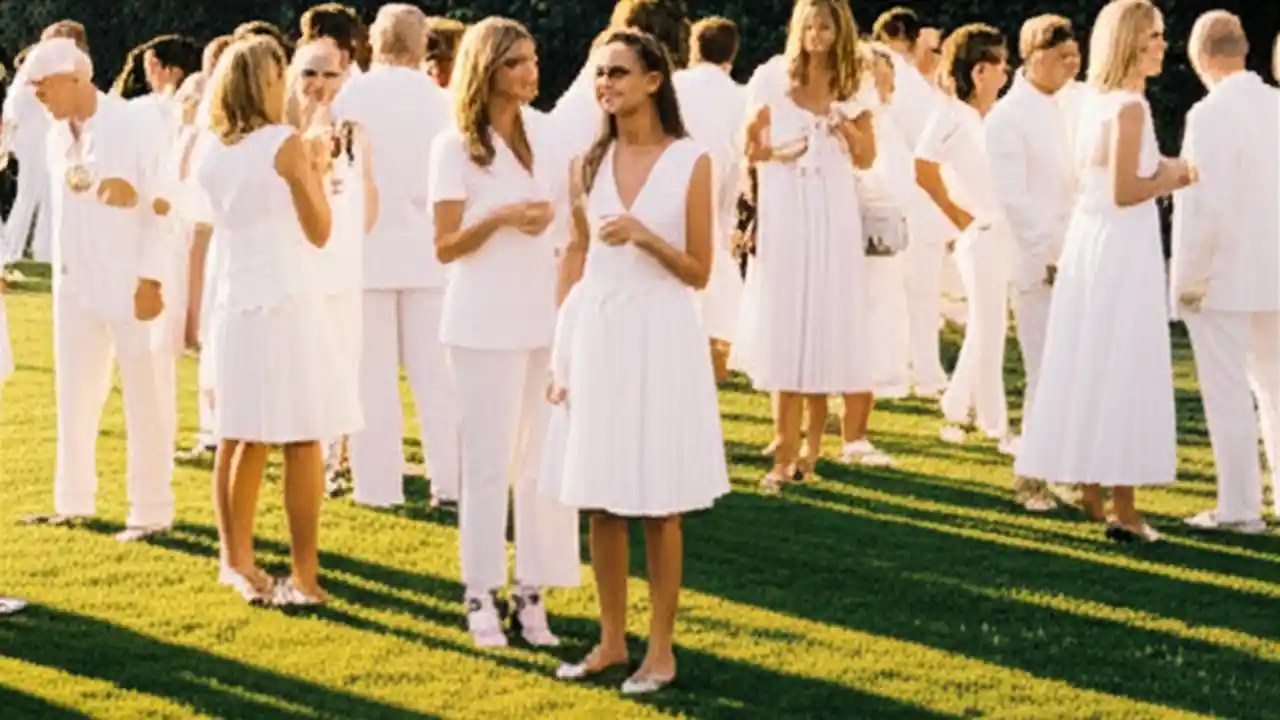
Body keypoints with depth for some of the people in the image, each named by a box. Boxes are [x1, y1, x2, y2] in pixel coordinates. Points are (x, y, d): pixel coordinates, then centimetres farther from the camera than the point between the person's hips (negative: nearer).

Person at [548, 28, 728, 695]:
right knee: (600, 500, 8)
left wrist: (644, 236, -21)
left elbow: (699, 272, -4)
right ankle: (612, 640, 20)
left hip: (659, 334, -4)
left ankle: (661, 648, 12)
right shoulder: (590, 163, 7)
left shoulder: (690, 162, -5)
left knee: (659, 504, 2)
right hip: (595, 333, 4)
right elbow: (576, 254, 11)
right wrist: (562, 351, 6)